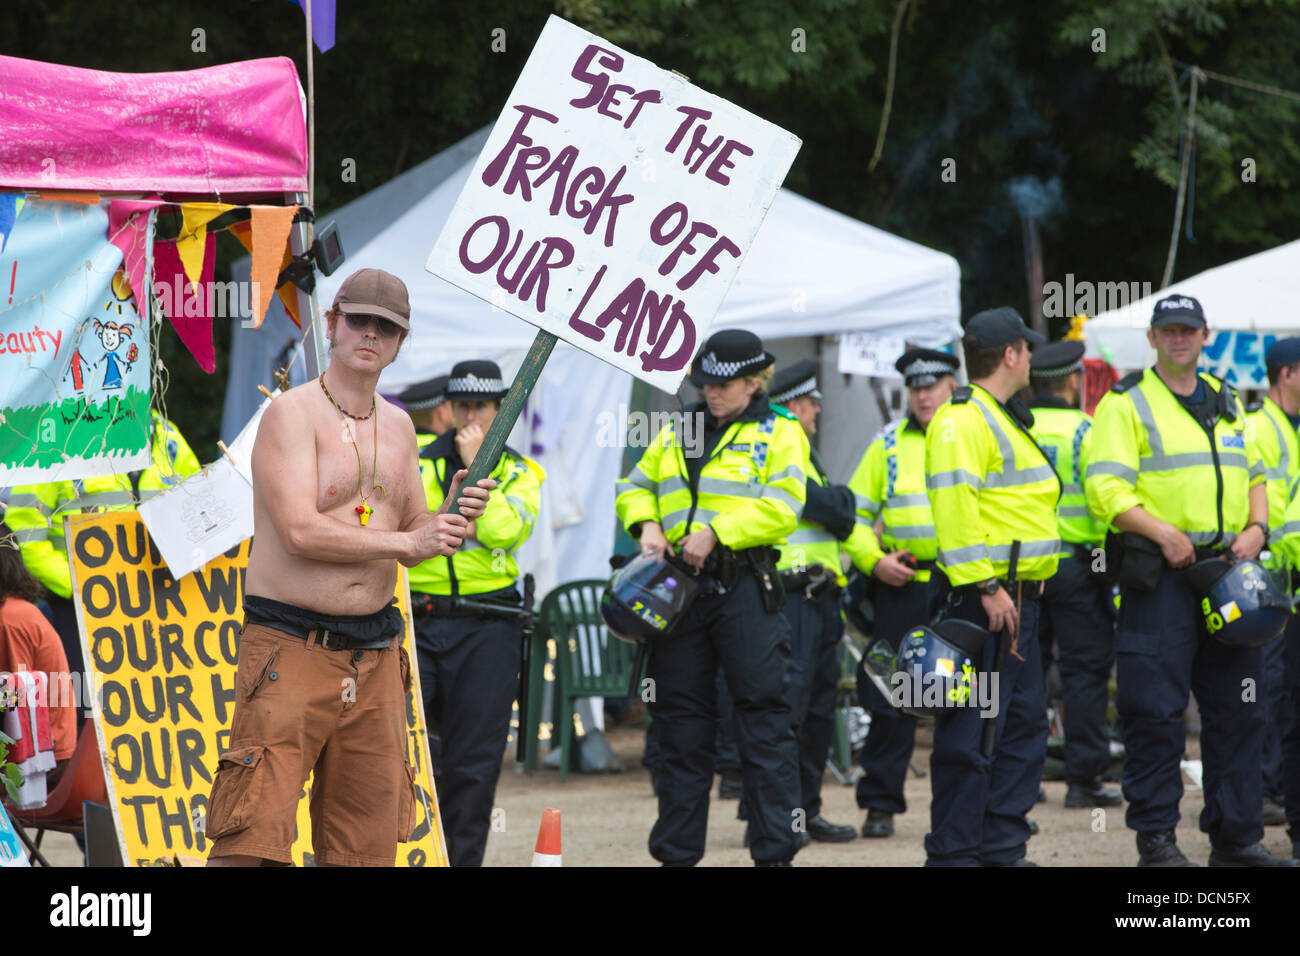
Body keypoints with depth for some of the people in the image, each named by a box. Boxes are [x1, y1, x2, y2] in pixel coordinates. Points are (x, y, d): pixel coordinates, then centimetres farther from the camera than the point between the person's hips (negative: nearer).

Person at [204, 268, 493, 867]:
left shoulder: (397, 426, 15)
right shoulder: (291, 414, -7)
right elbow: (301, 533, -18)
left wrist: (452, 515, -4)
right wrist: (408, 540, -15)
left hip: (374, 655, 7)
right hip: (290, 650, -7)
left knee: (365, 848, 6)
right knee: (250, 840, -13)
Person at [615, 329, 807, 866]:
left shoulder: (778, 433, 2)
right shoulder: (679, 432, 17)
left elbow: (781, 506, -10)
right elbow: (634, 488, 22)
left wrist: (717, 533, -17)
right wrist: (647, 525, 1)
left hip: (745, 589, -5)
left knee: (764, 720, -7)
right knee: (681, 722, 7)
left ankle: (775, 851, -5)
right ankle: (676, 852, 13)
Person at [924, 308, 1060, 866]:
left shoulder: (1001, 418, 21)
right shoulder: (963, 419, -12)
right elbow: (954, 506, -22)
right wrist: (987, 588, -25)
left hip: (1017, 599, 11)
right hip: (986, 598, -11)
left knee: (1025, 725, 12)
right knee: (972, 731, -9)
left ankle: (1002, 848, 16)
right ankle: (954, 853, -7)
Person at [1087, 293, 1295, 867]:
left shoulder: (1226, 404, 19)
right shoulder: (1126, 404, -1)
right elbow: (1106, 489, -10)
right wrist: (1163, 533, -20)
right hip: (1159, 576, -6)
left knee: (1237, 711, 6)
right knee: (1155, 712, -6)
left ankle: (1236, 839, 12)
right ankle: (1155, 837, 0)